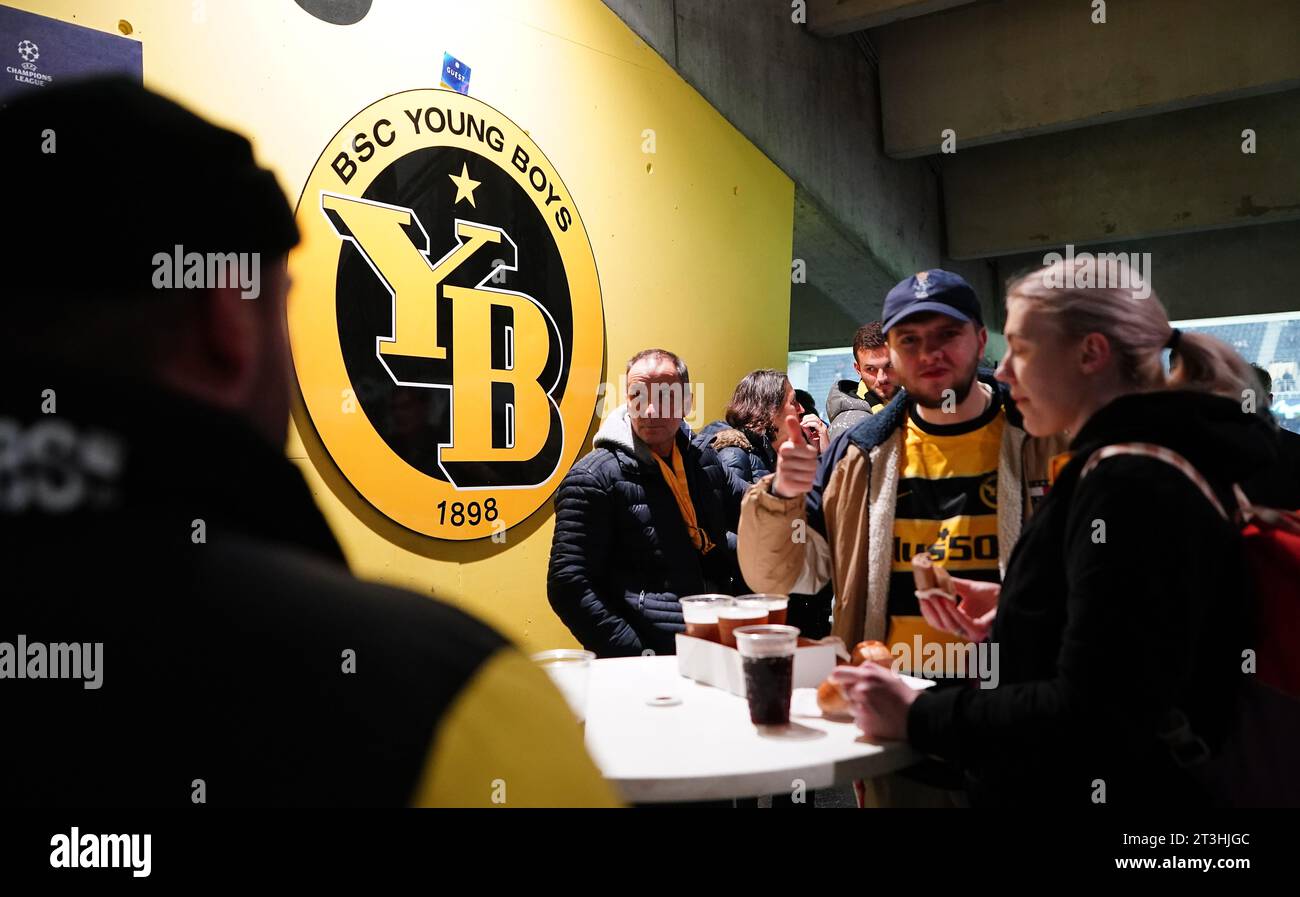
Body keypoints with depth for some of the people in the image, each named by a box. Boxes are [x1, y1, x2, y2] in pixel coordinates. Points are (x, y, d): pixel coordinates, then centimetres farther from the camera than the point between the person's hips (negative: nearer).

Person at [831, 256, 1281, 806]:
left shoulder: (1131, 485, -21)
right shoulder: (1146, 469, 10)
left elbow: (1093, 717, -26)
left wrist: (917, 717, -19)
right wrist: (1010, 618, 7)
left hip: (1096, 787, -9)